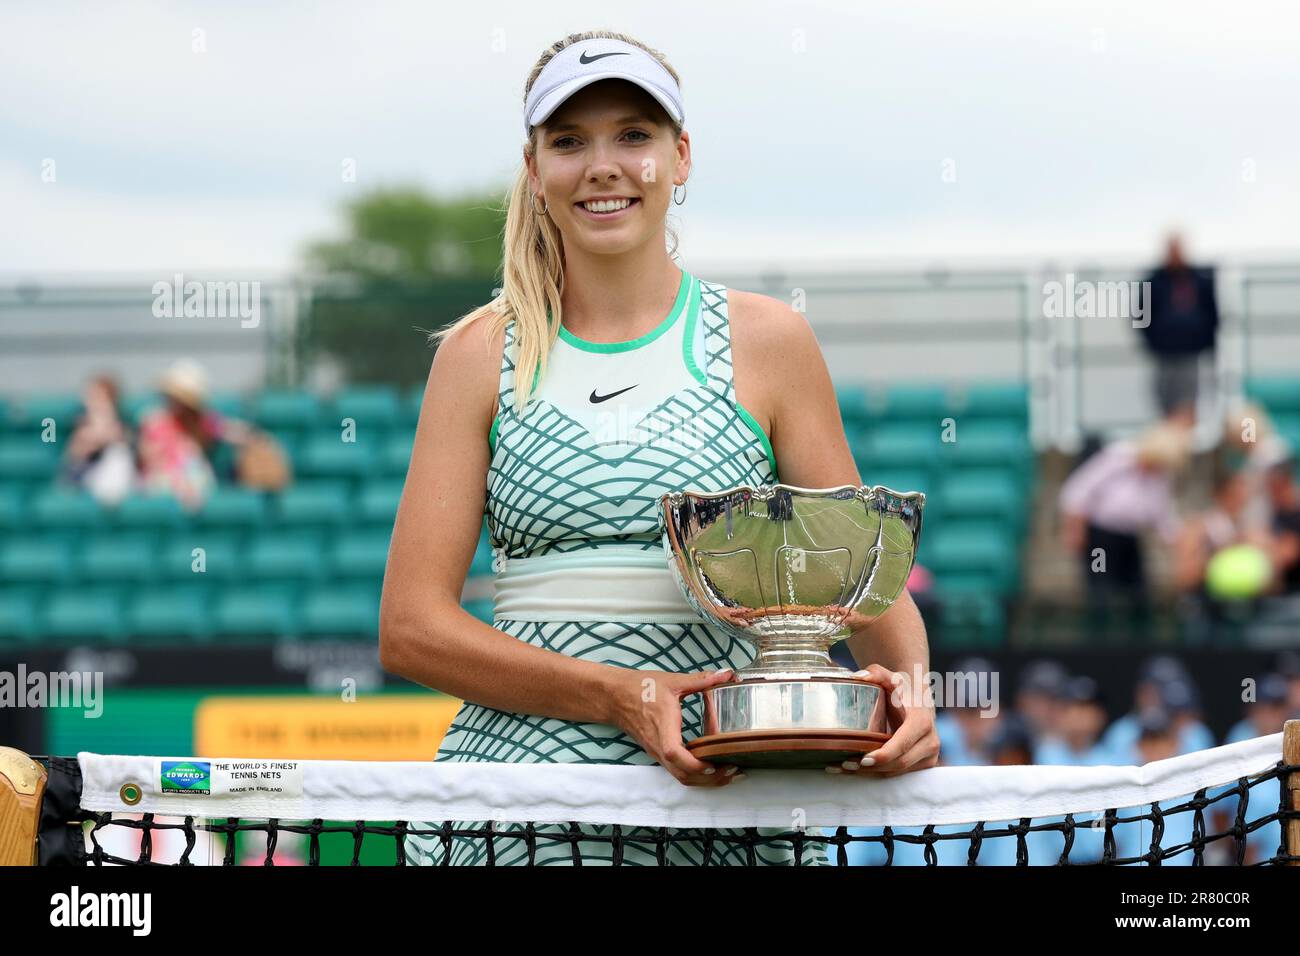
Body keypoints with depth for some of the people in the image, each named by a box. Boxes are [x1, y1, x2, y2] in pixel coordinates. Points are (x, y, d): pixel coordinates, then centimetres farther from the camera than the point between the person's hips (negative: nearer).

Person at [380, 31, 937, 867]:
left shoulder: (769, 343, 9)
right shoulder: (482, 356, 9)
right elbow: (410, 626, 3)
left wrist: (910, 689, -14)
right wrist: (617, 696, -12)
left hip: (720, 795, 1)